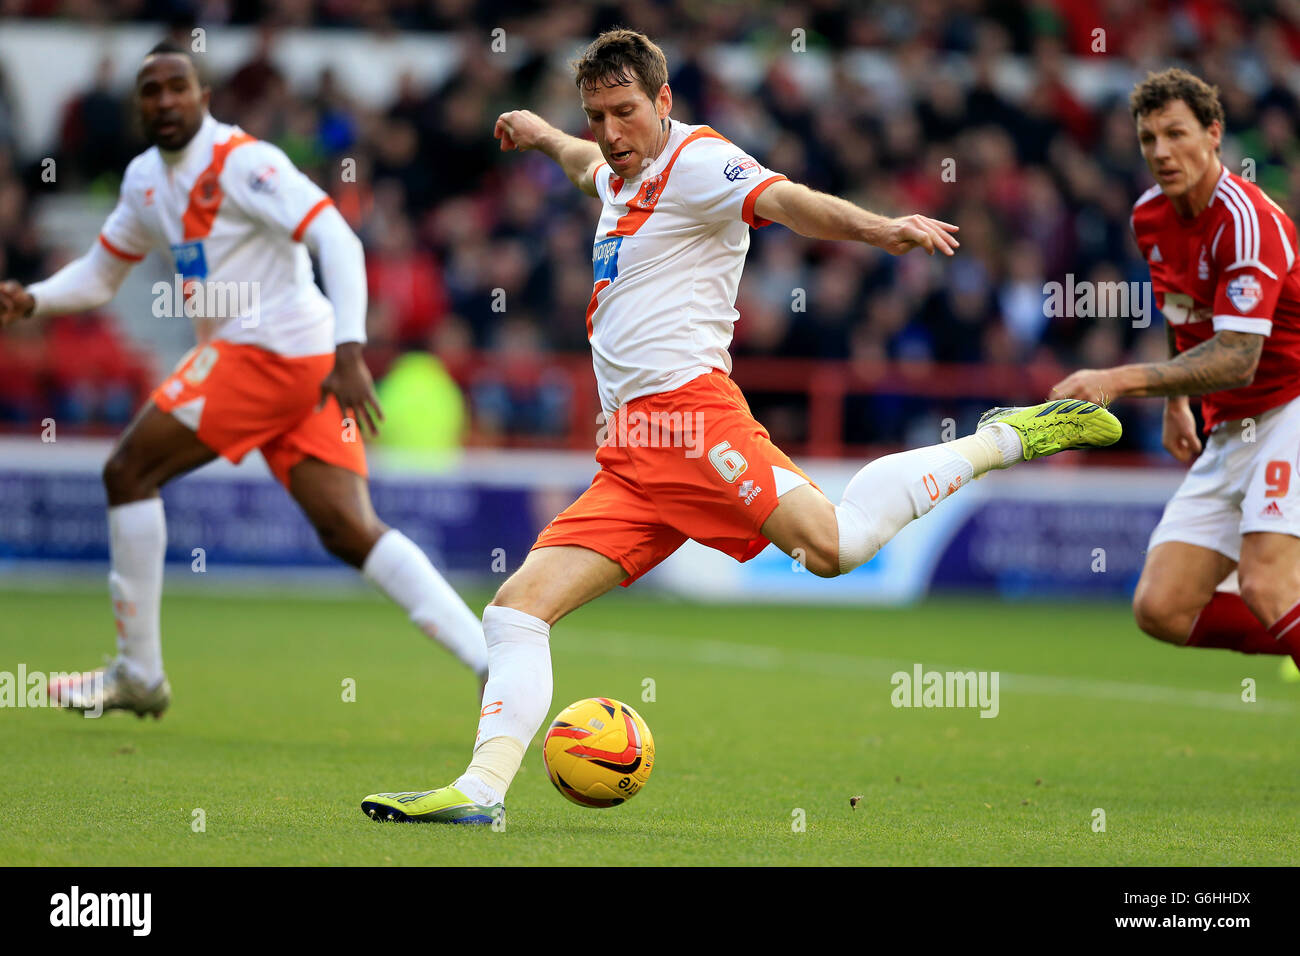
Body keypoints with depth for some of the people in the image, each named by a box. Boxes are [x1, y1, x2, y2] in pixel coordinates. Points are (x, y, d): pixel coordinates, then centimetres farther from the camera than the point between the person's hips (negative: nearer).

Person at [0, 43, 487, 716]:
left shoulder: (240, 162, -10)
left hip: (266, 350, -8)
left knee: (128, 473, -1)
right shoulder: (146, 179, 18)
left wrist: (349, 351, -29)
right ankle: (494, 659, -8)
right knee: (351, 534, 0)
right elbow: (100, 272, 31)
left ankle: (138, 674, 5)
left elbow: (337, 240, -19)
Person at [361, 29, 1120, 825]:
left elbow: (782, 200, -21)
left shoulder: (695, 161, -1)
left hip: (687, 408, -9)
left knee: (833, 543, -27)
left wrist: (875, 228, -38)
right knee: (519, 608, -1)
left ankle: (1002, 439, -11)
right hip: (629, 456, 9)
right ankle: (482, 789, -5)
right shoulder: (624, 178, 25)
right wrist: (543, 136, 70)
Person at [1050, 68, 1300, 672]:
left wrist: (1120, 381, -34)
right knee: (1161, 609, -3)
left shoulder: (1248, 221, -21)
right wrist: (1175, 403, 24)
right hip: (1229, 432, 8)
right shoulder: (1151, 218, 6)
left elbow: (1236, 360, -29)